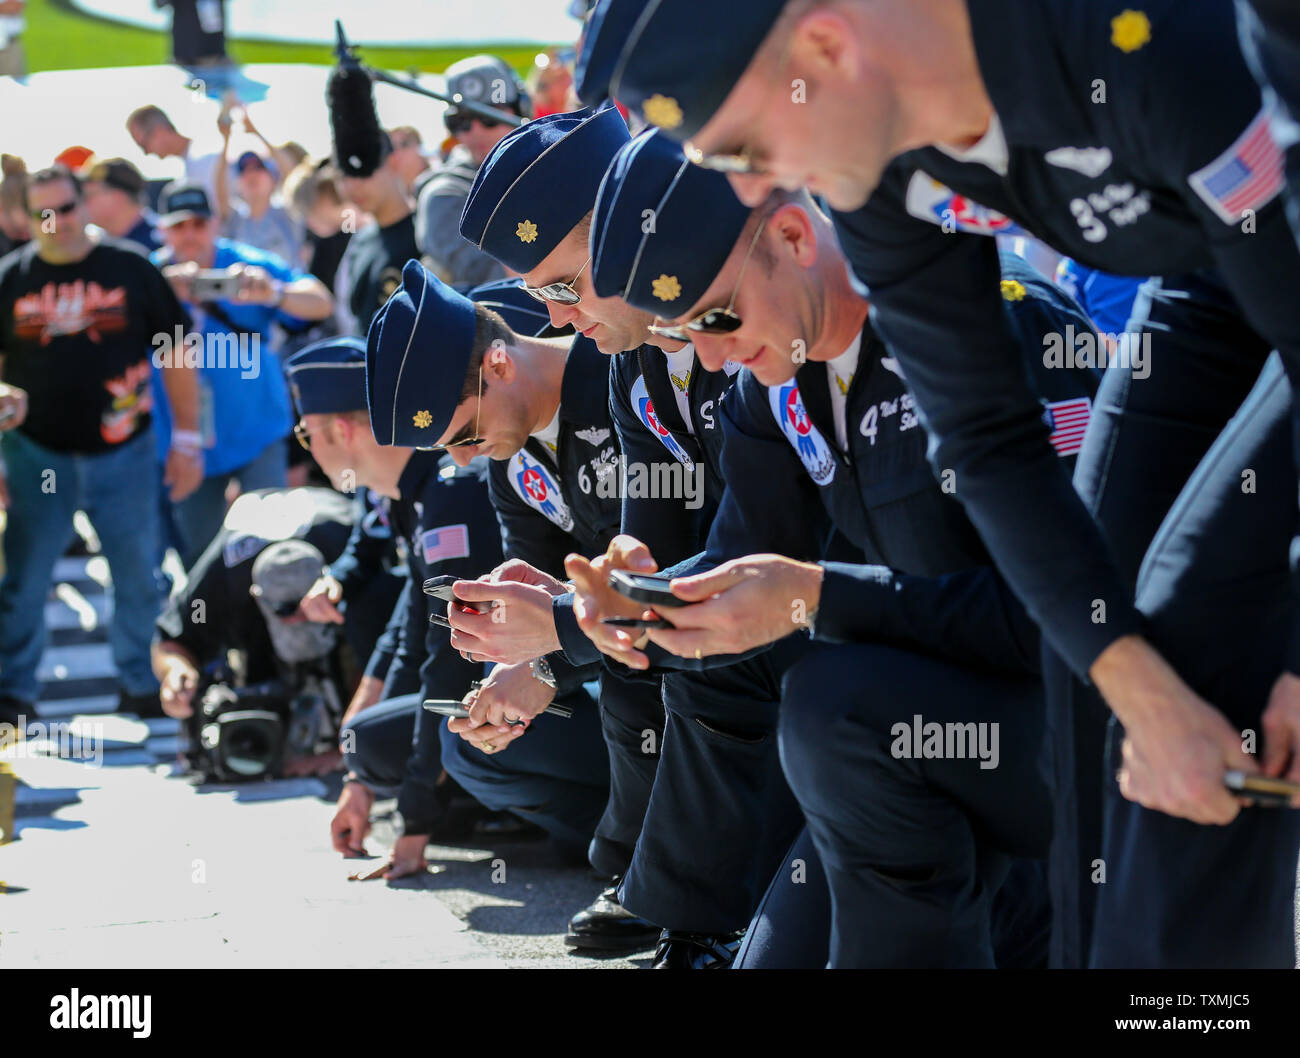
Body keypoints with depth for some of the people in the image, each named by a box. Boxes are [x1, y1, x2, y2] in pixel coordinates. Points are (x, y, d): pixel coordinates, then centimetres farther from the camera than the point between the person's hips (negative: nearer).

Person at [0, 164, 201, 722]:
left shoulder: (131, 269, -2)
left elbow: (176, 355, 3)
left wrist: (186, 440, 0)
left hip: (124, 455, 0)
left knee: (139, 580, 7)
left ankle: (141, 687, 23)